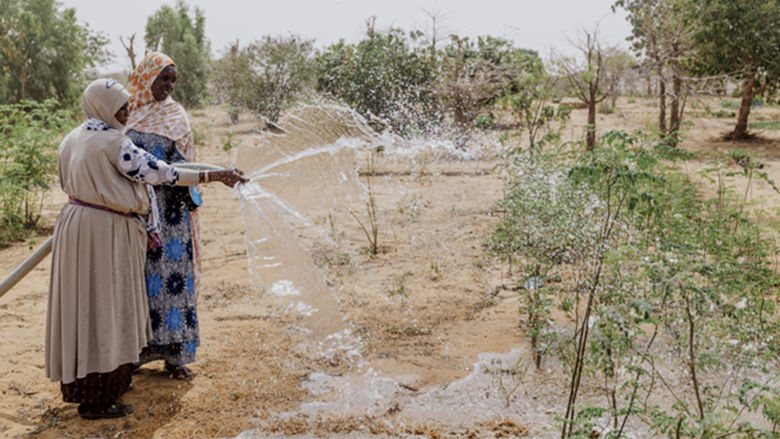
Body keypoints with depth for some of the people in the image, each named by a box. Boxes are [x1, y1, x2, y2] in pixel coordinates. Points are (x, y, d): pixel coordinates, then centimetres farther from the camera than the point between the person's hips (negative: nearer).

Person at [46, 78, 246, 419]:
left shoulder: (71, 139, 10)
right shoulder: (113, 142, -17)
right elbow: (159, 174, -20)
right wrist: (214, 176, -18)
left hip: (75, 223, 9)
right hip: (106, 233, -9)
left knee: (84, 304, 17)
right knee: (103, 308, -2)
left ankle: (79, 382, 31)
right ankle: (95, 399, 6)